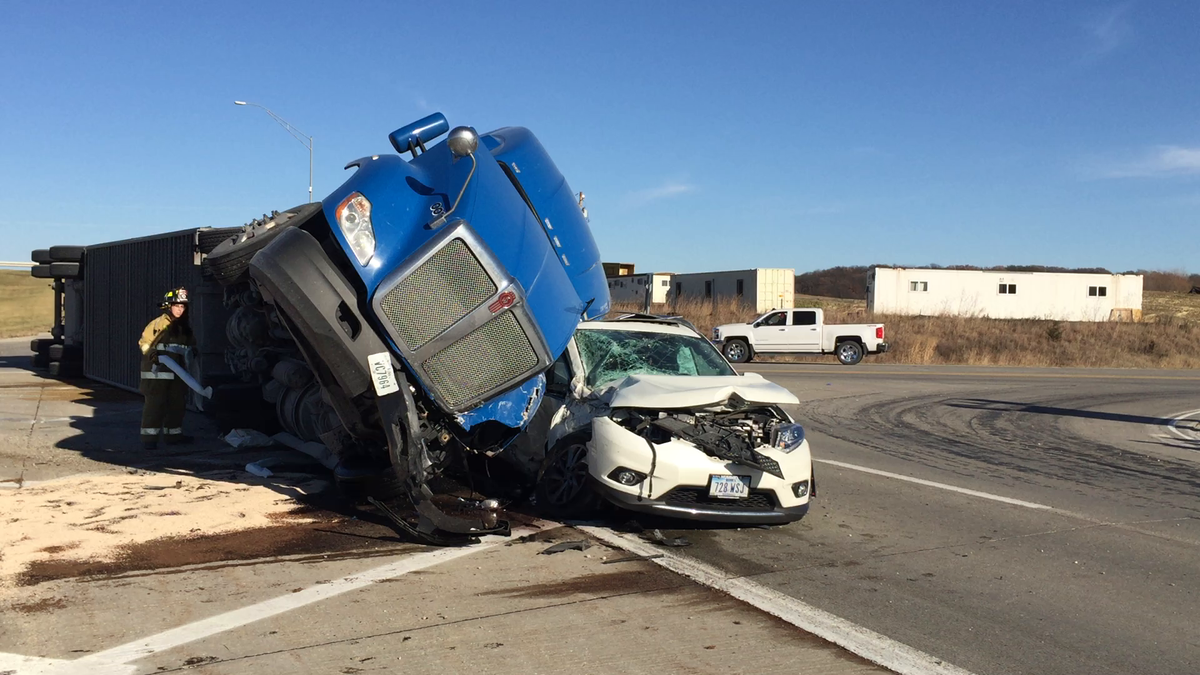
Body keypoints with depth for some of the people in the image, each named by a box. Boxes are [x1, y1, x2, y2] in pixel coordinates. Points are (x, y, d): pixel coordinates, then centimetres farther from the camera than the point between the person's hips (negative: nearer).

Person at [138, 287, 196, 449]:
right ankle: (149, 437, -5)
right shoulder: (158, 323, -8)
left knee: (177, 403, 12)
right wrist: (151, 354, -20)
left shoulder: (185, 327, 12)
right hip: (157, 371, -7)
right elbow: (144, 342, -6)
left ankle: (173, 434, 24)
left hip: (177, 372, 7)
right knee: (155, 403, -8)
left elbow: (190, 345, 28)